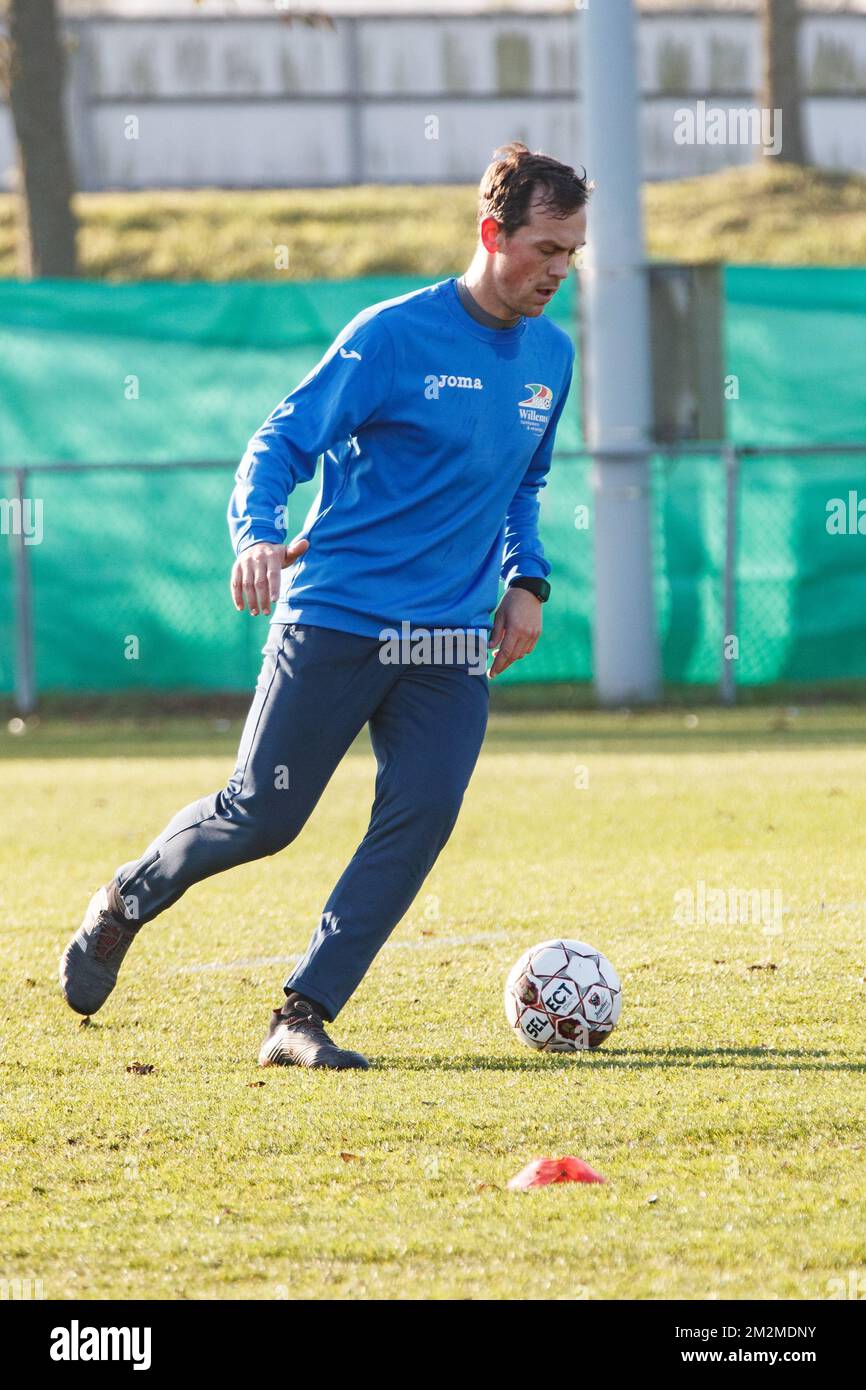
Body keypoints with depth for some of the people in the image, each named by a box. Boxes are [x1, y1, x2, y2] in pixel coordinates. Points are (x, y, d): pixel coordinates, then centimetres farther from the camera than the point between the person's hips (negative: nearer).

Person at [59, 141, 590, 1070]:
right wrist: (257, 535, -28)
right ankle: (126, 903, 30)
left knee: (420, 820, -12)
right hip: (336, 622, -5)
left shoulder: (550, 356, 11)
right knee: (260, 817, 1)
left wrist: (526, 579, 13)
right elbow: (281, 443, -9)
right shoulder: (393, 336, -10)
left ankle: (303, 1018, -5)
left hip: (452, 645, 5)